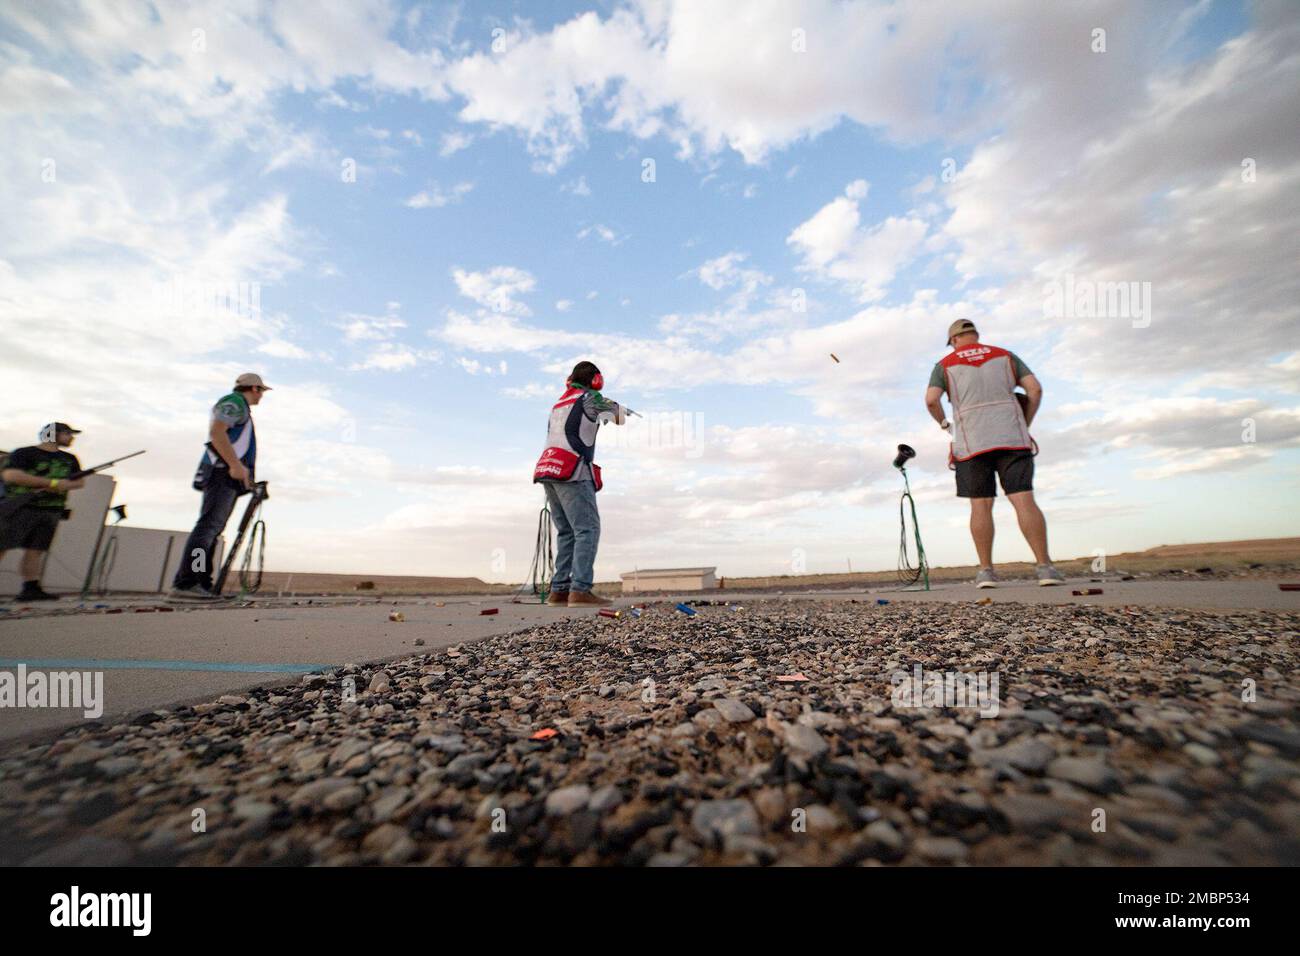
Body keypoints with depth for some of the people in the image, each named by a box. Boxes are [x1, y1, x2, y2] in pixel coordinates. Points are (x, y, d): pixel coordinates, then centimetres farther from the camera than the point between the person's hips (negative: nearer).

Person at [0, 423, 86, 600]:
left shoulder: (69, 459, 18)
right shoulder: (24, 453, -1)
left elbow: (80, 481, 19)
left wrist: (66, 486, -4)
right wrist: (52, 482, -16)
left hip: (51, 511, 5)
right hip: (21, 507, -5)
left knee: (35, 551, 3)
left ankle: (31, 589, 2)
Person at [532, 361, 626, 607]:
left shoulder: (560, 402, 24)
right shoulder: (589, 398, 3)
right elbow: (620, 415, 14)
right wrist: (621, 411, 37)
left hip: (548, 470, 8)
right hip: (571, 472, -8)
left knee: (567, 532, 10)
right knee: (587, 529, -9)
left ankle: (559, 590, 6)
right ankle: (580, 591, -17)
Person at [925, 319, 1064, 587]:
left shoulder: (945, 364, 9)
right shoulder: (1005, 356, 16)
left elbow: (931, 400, -6)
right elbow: (1035, 389, 7)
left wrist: (944, 424, 11)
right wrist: (1025, 424, 16)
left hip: (971, 443, -1)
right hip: (1012, 438, 2)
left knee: (980, 505, 0)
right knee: (1024, 500, -4)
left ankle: (986, 571, 0)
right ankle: (1045, 567, -9)